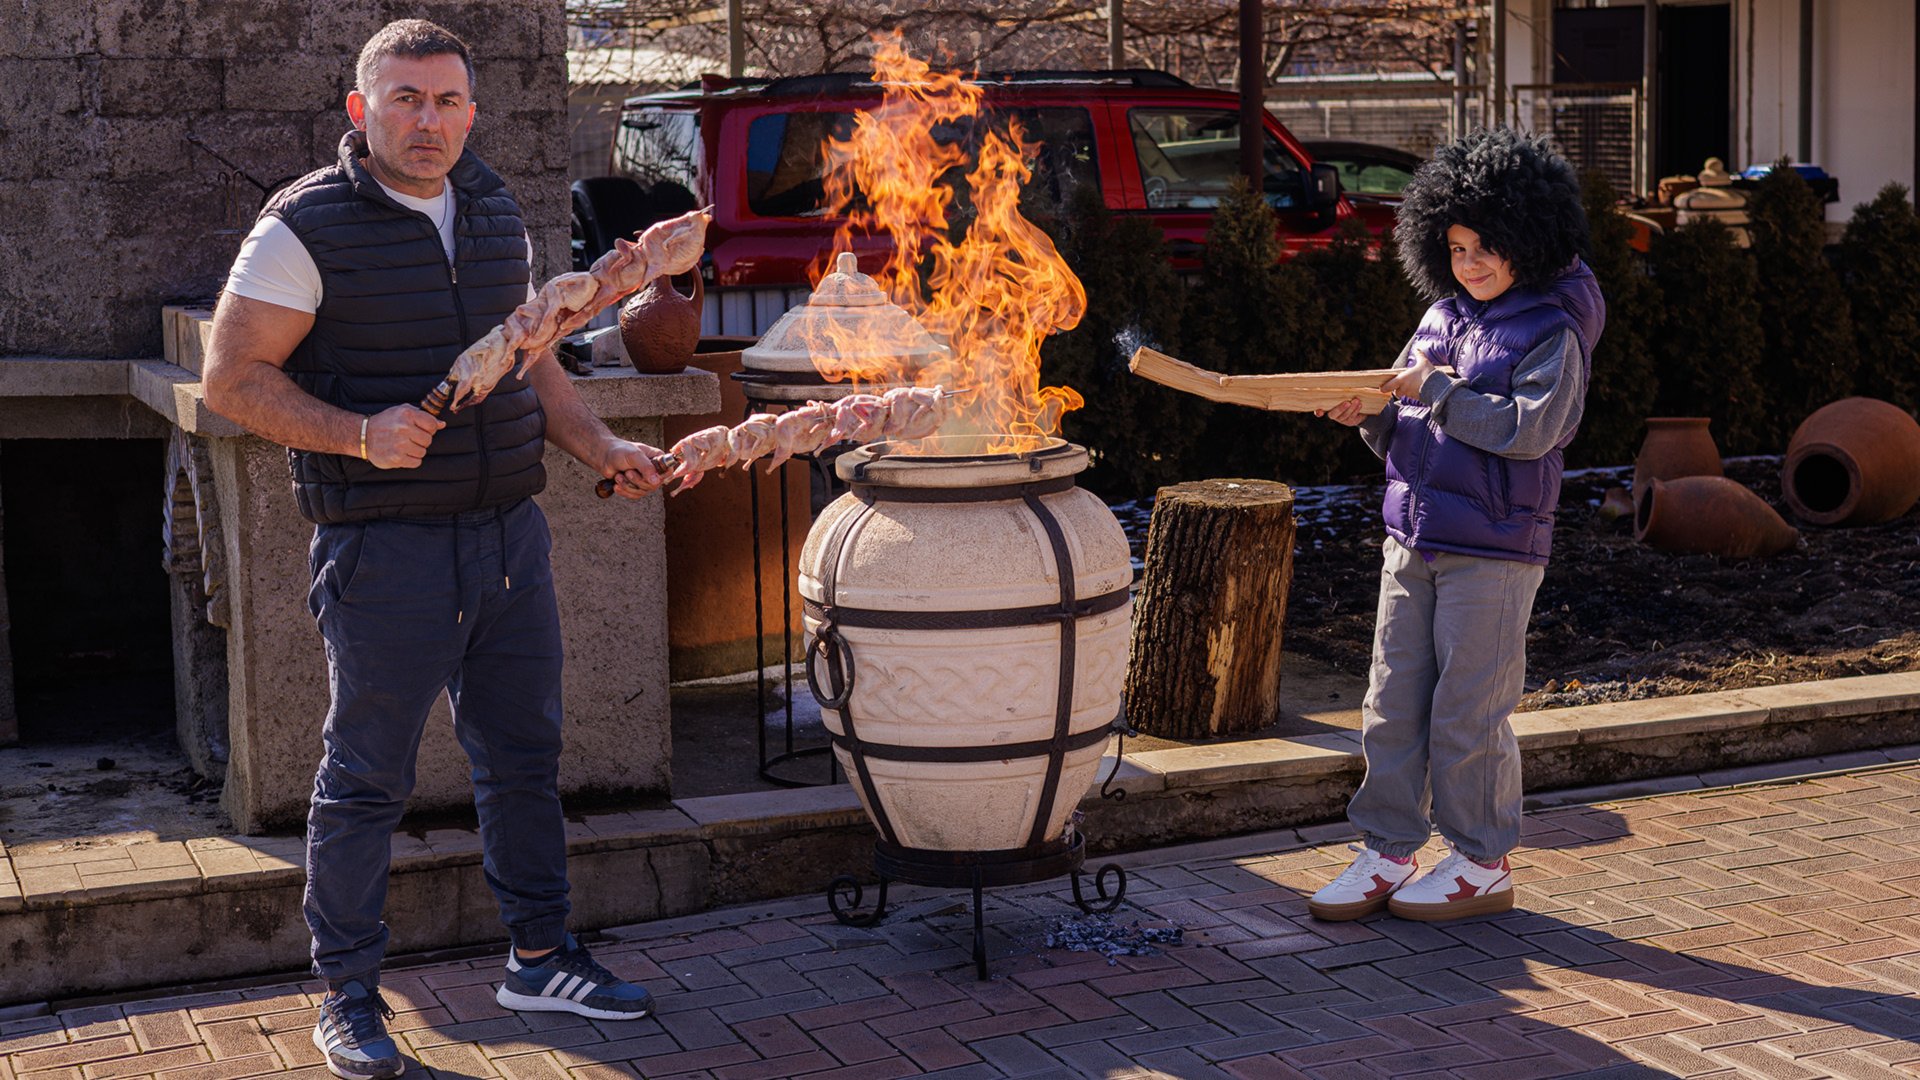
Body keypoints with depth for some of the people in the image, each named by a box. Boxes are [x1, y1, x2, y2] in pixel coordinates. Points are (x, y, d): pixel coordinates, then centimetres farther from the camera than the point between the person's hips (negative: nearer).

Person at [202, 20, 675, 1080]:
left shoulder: (494, 212, 11)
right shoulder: (307, 225, -10)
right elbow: (232, 376, -11)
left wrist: (601, 448, 8)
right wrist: (358, 434, -23)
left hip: (509, 536, 6)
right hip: (383, 547, -6)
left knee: (523, 754, 15)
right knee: (365, 777, 3)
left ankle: (540, 957, 29)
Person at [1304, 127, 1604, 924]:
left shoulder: (1552, 331, -7)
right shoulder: (1443, 318, 13)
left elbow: (1530, 427, -20)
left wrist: (1439, 392, -19)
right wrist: (1369, 414, -5)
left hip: (1493, 550, -7)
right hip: (1412, 538, 7)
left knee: (1468, 711, 0)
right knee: (1392, 702, 8)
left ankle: (1483, 864, 14)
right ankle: (1387, 852, 17)